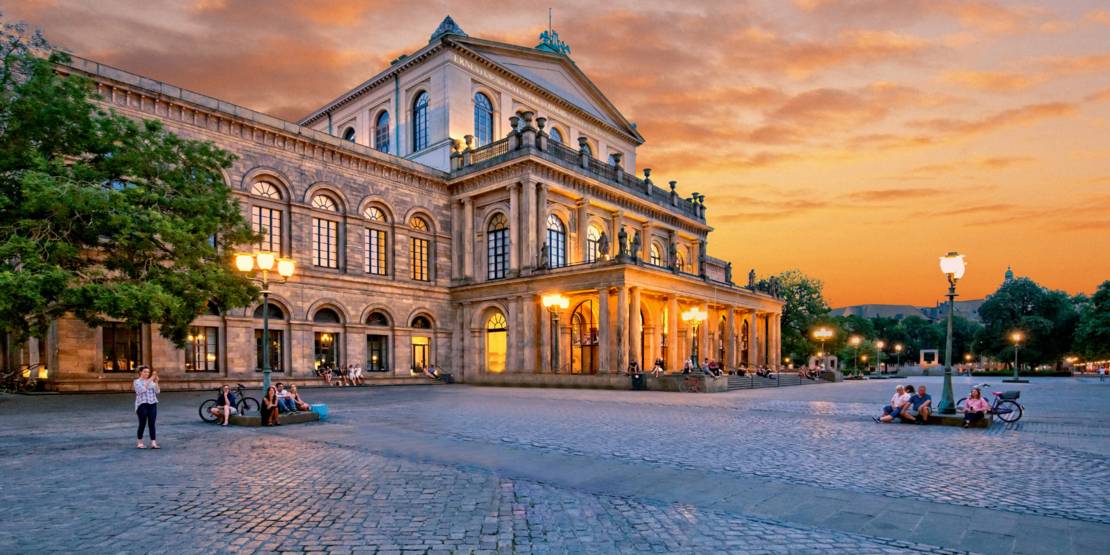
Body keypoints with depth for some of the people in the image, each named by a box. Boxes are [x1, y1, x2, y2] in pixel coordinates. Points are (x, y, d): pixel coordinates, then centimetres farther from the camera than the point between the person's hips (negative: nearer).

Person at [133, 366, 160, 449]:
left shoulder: (151, 381, 13)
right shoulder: (137, 381, 2)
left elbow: (157, 391, 3)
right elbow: (142, 389, -17)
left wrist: (156, 382, -10)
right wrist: (150, 380, -21)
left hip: (152, 404, 3)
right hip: (142, 404, -3)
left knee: (152, 424, -1)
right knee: (142, 424, 1)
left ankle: (153, 443, -4)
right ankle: (140, 443, 16)